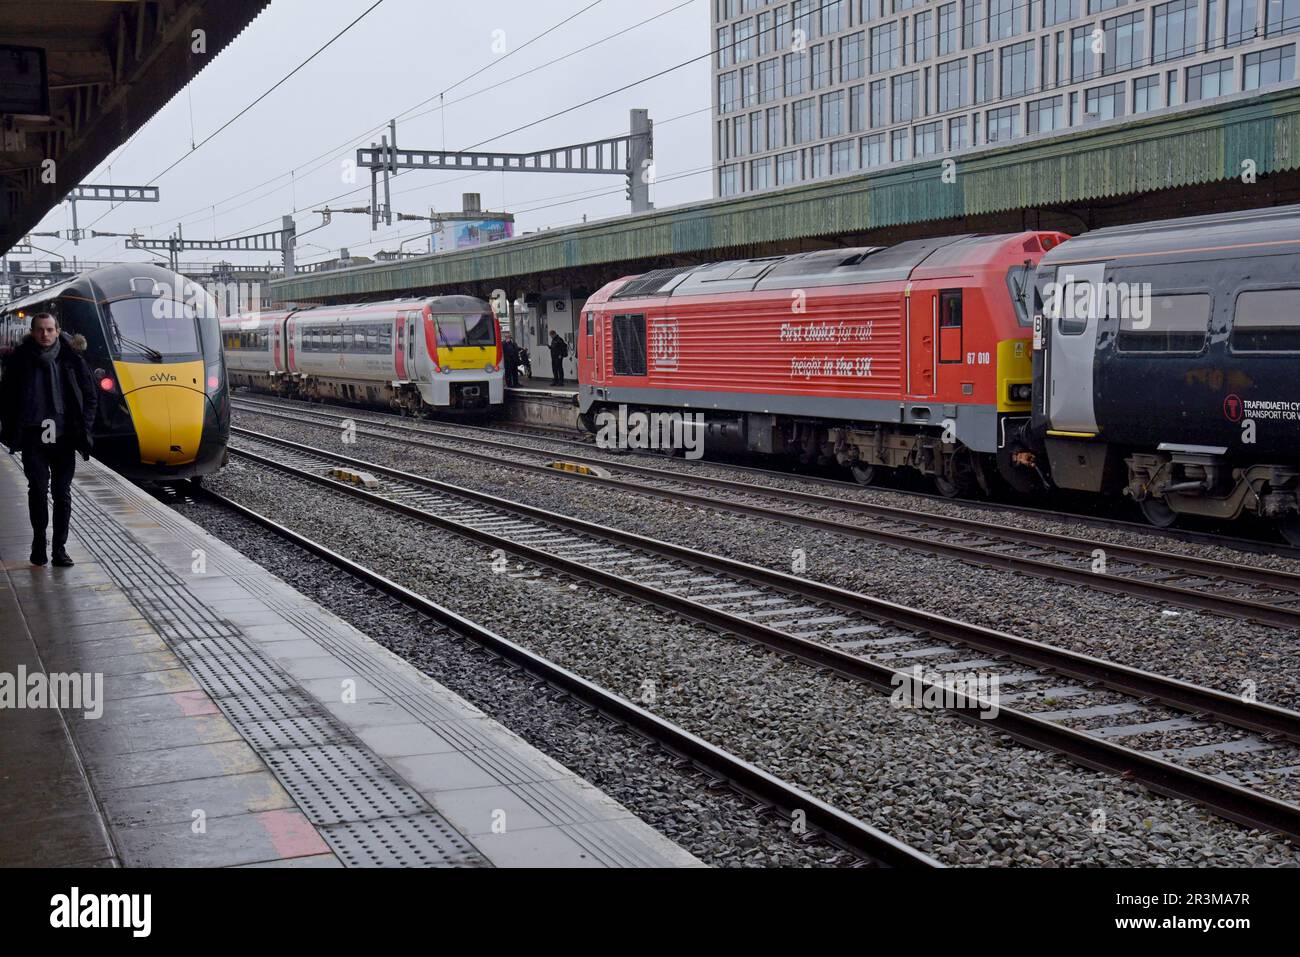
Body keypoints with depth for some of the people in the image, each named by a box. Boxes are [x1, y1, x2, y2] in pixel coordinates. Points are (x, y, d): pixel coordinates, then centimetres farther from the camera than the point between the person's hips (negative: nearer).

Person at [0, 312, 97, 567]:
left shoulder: (71, 359, 1)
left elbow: (90, 396, 8)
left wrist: (83, 428, 0)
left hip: (64, 438, 1)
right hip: (33, 438, -1)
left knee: (62, 492, 3)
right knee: (38, 489, -4)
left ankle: (60, 547, 9)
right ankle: (38, 542, 9)